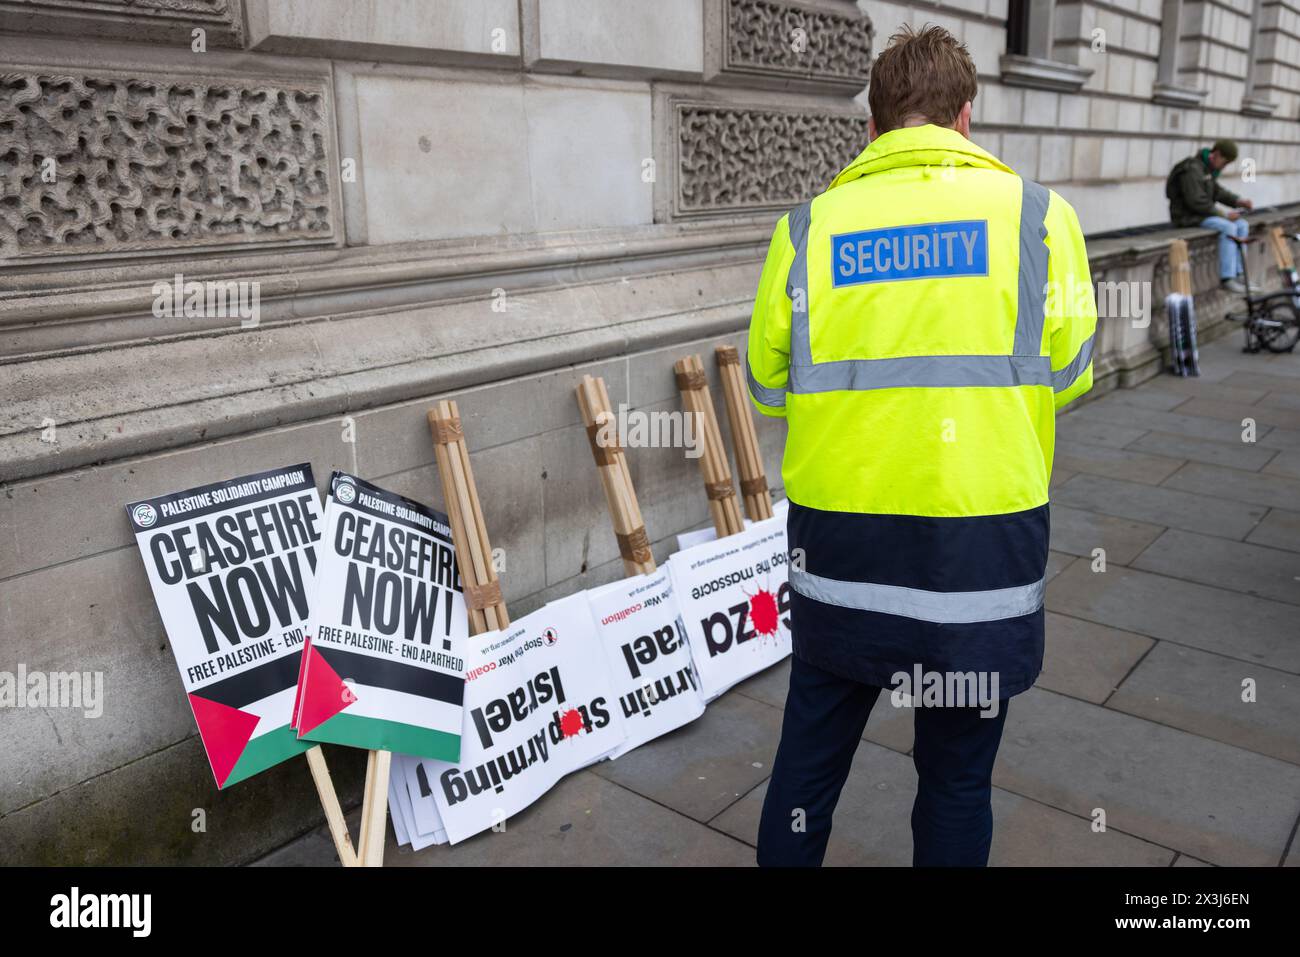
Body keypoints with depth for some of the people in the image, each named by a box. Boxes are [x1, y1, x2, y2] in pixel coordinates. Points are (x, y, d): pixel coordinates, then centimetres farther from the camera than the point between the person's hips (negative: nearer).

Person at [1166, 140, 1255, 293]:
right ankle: (1226, 278, -21)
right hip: (1187, 216, -10)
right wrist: (1224, 214, -19)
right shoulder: (1193, 169, -19)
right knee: (1228, 228, -25)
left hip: (1202, 213, 10)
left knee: (1242, 225, 0)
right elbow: (1196, 202, -24)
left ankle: (1237, 274, 1)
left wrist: (1238, 201, 3)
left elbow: (1217, 191, 19)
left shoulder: (1209, 168, 13)